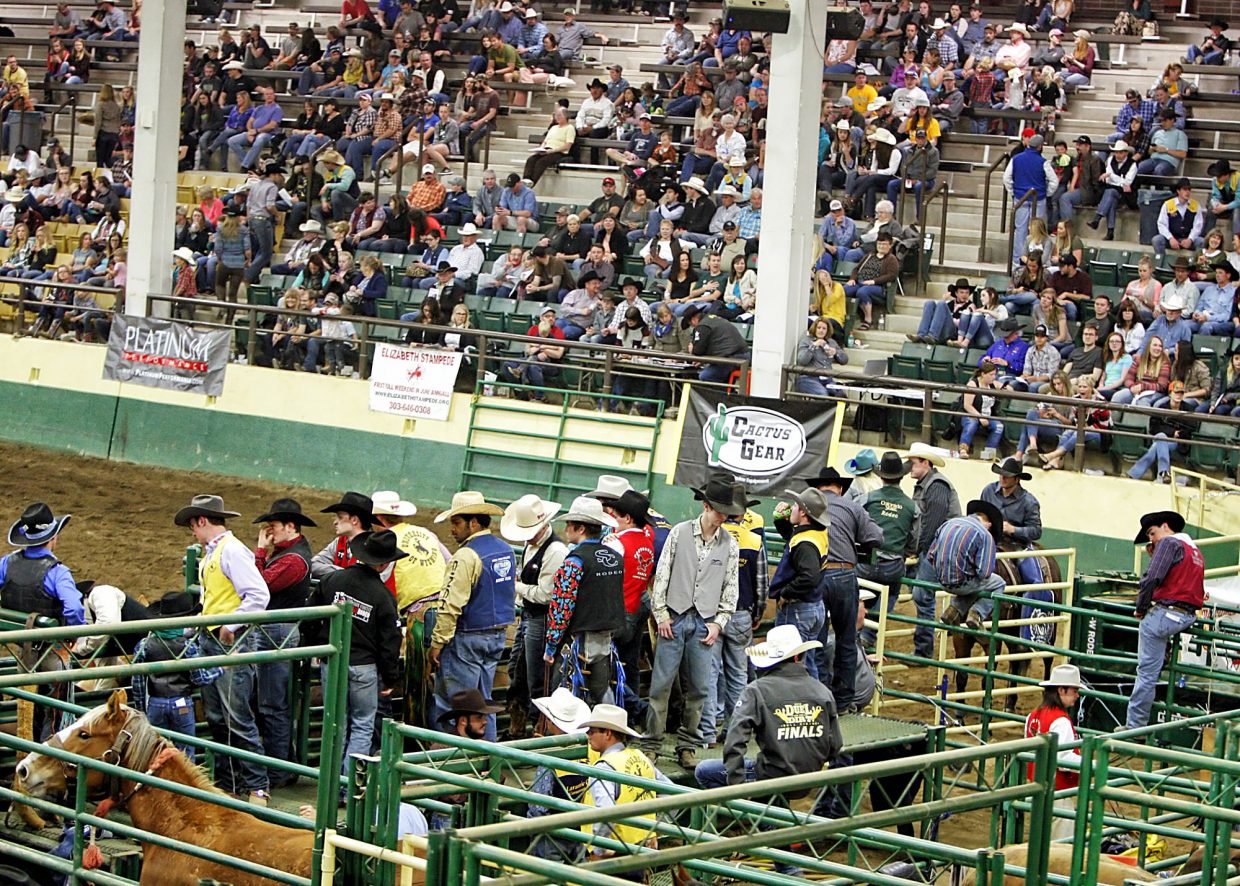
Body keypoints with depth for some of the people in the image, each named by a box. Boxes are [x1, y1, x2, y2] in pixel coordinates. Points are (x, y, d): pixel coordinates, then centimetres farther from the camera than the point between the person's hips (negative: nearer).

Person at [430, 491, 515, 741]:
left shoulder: (466, 556, -18)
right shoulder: (506, 551, 9)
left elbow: (451, 605, -20)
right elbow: (512, 595, 19)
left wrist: (437, 642, -14)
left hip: (467, 638, -9)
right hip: (497, 636, 9)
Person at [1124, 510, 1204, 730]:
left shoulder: (1169, 543, -6)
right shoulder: (1195, 550, 22)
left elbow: (1152, 578, -18)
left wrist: (1140, 609, -7)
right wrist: (1155, 556, 21)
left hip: (1163, 614, -9)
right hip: (1188, 617, 9)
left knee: (1147, 672, -6)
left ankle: (1134, 725, -6)